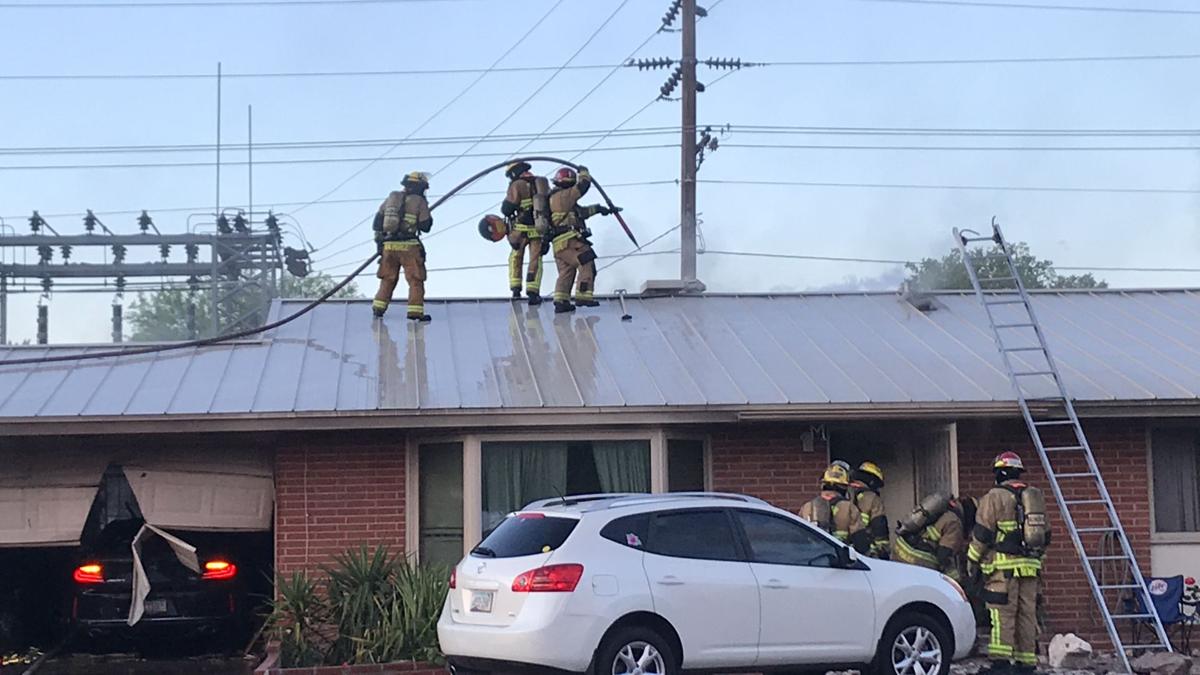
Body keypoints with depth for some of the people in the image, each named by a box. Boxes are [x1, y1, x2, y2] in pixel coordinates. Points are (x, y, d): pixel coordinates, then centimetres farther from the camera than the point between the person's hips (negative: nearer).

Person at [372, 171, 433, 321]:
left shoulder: (392, 197, 13)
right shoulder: (419, 201, -3)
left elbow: (378, 219, 13)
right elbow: (425, 226, -3)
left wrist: (378, 238, 20)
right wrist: (429, 217, 16)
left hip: (388, 245, 5)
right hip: (408, 246, -5)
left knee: (388, 279, 16)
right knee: (415, 280, 1)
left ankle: (379, 308, 14)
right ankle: (415, 311, -5)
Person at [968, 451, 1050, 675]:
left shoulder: (995, 497, -4)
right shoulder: (1035, 496, 18)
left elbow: (981, 533, -7)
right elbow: (1044, 534, 21)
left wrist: (973, 562, 1)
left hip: (1003, 565, -6)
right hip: (1030, 565, 6)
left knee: (1002, 614, -9)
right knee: (1027, 614, 8)